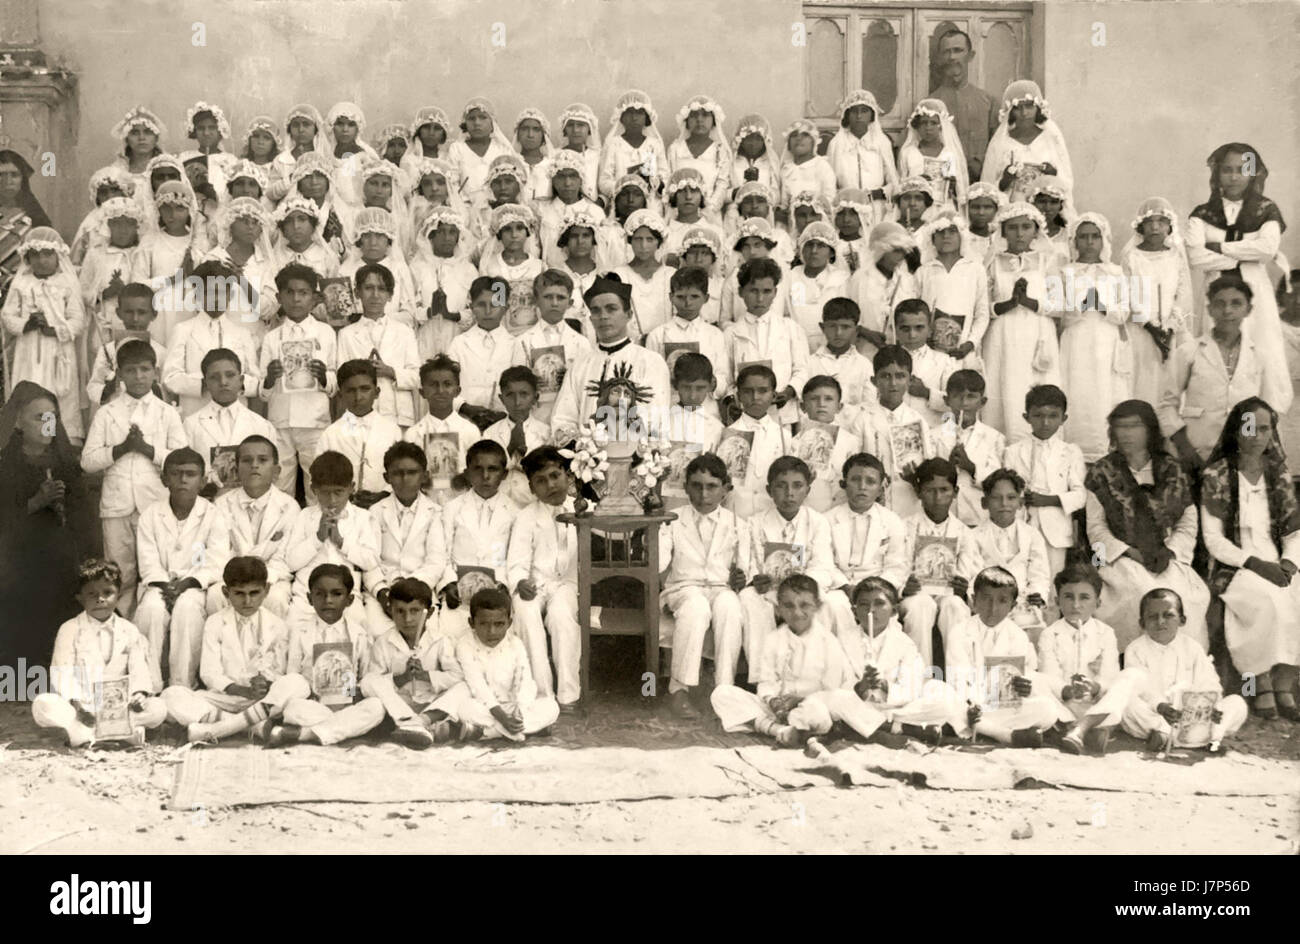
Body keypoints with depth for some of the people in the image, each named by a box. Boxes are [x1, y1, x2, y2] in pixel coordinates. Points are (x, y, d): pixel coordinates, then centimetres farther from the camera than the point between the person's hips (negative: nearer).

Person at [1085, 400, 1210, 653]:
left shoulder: (1172, 470, 12)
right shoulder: (1102, 473, 6)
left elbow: (1188, 523, 12)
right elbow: (1096, 528, 2)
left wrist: (1170, 551, -6)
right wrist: (1131, 553, -10)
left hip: (1167, 559, 2)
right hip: (1119, 559, -2)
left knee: (1186, 593, -27)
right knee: (1141, 590, -32)